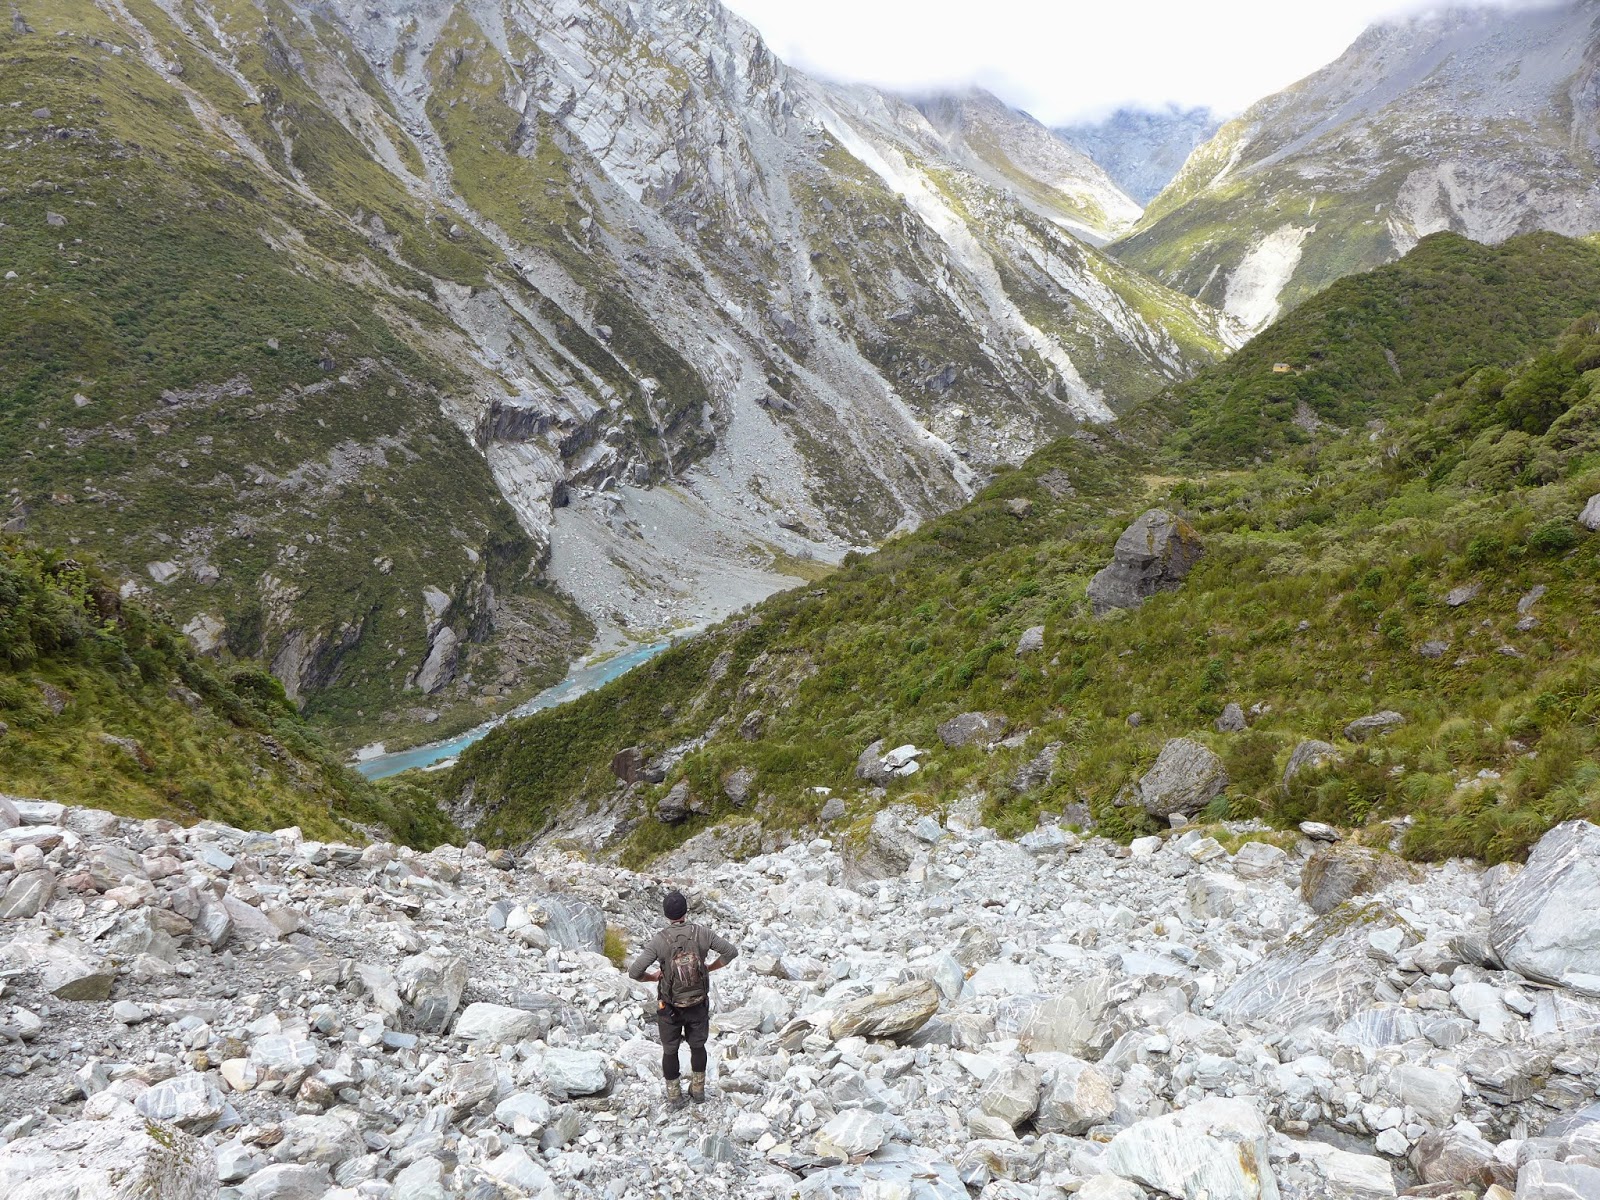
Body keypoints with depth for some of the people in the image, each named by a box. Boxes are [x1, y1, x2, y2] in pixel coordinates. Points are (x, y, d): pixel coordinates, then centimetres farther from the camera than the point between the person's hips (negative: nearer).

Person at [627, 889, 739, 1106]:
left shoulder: (659, 940, -22)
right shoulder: (701, 933, -16)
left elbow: (634, 972, -25)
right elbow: (731, 951, -11)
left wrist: (653, 977, -5)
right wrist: (710, 968, 3)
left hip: (670, 1007, -2)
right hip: (699, 1003, 2)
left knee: (670, 1050, 19)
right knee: (698, 1045, 24)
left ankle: (674, 1095, 30)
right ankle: (698, 1089, 36)